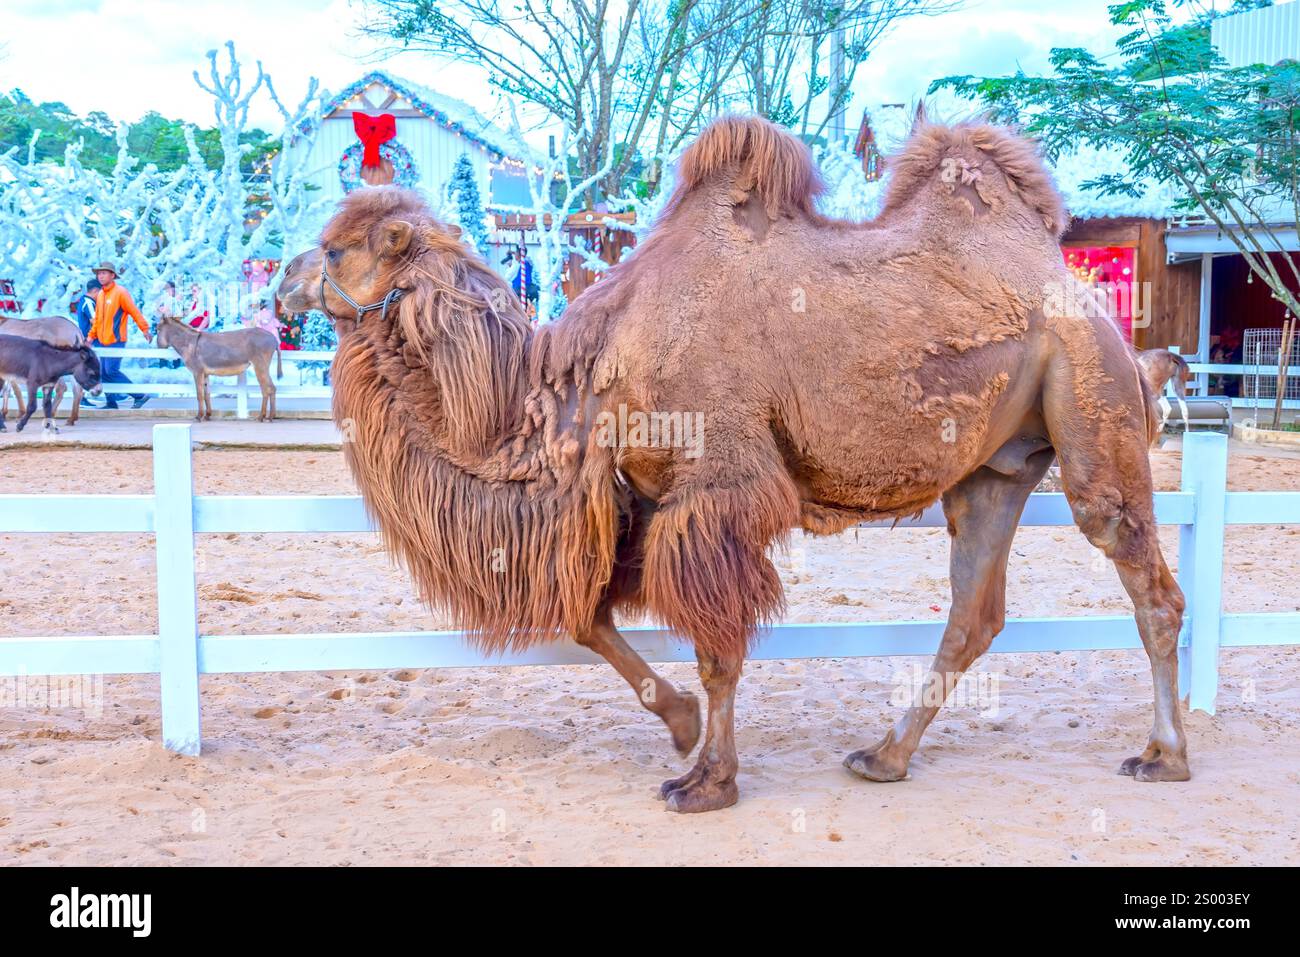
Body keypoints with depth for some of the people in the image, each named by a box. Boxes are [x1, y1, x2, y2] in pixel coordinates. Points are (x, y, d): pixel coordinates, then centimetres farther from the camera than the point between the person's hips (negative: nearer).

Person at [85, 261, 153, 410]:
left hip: (116, 340, -8)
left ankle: (140, 395, -5)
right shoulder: (100, 294, 13)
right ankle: (111, 402, 14)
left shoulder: (120, 292, -9)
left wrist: (145, 330, -13)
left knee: (111, 371, -14)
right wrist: (91, 335, 18)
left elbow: (135, 312, -10)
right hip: (103, 340, 8)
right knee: (103, 372, 6)